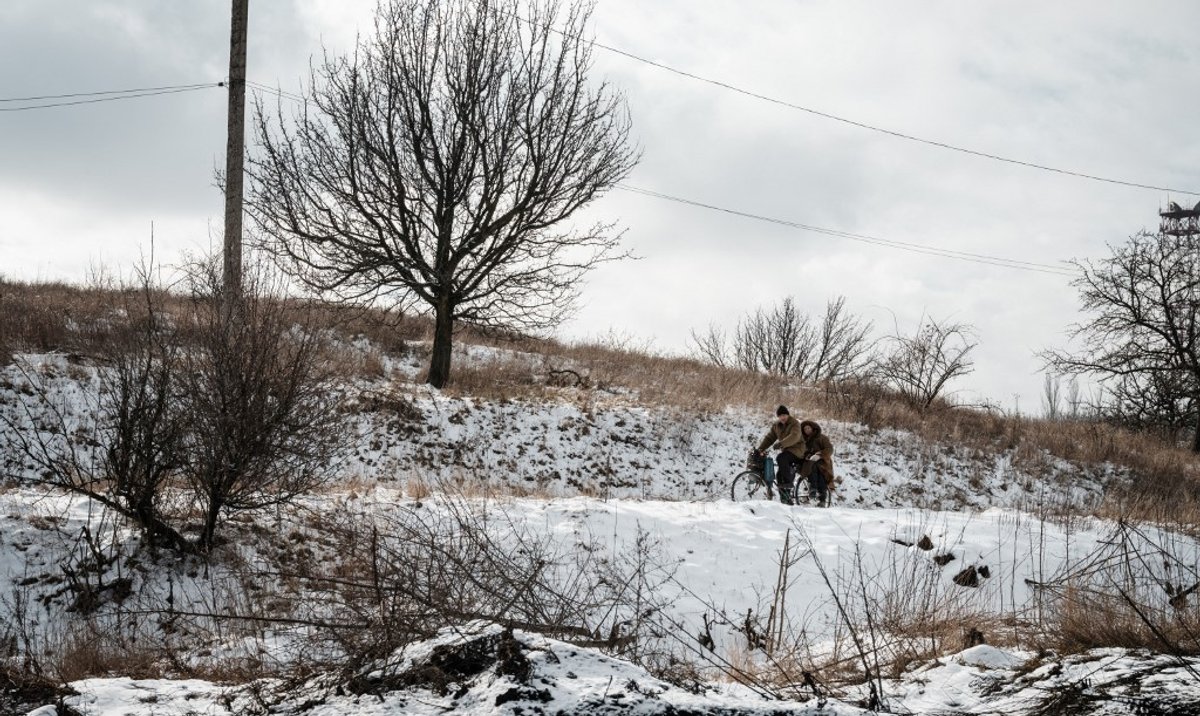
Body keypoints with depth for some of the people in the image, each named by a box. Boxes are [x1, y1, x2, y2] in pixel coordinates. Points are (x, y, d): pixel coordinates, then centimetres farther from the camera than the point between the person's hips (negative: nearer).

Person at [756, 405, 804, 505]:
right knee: (779, 475, 1)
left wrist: (781, 444, -43)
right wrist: (760, 449, -6)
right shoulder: (776, 426, 11)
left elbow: (794, 437, -29)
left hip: (796, 450, -8)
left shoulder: (794, 424, -11)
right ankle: (785, 498, 10)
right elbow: (769, 438, 8)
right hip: (786, 451, 8)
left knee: (781, 458, -34)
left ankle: (789, 483, -25)